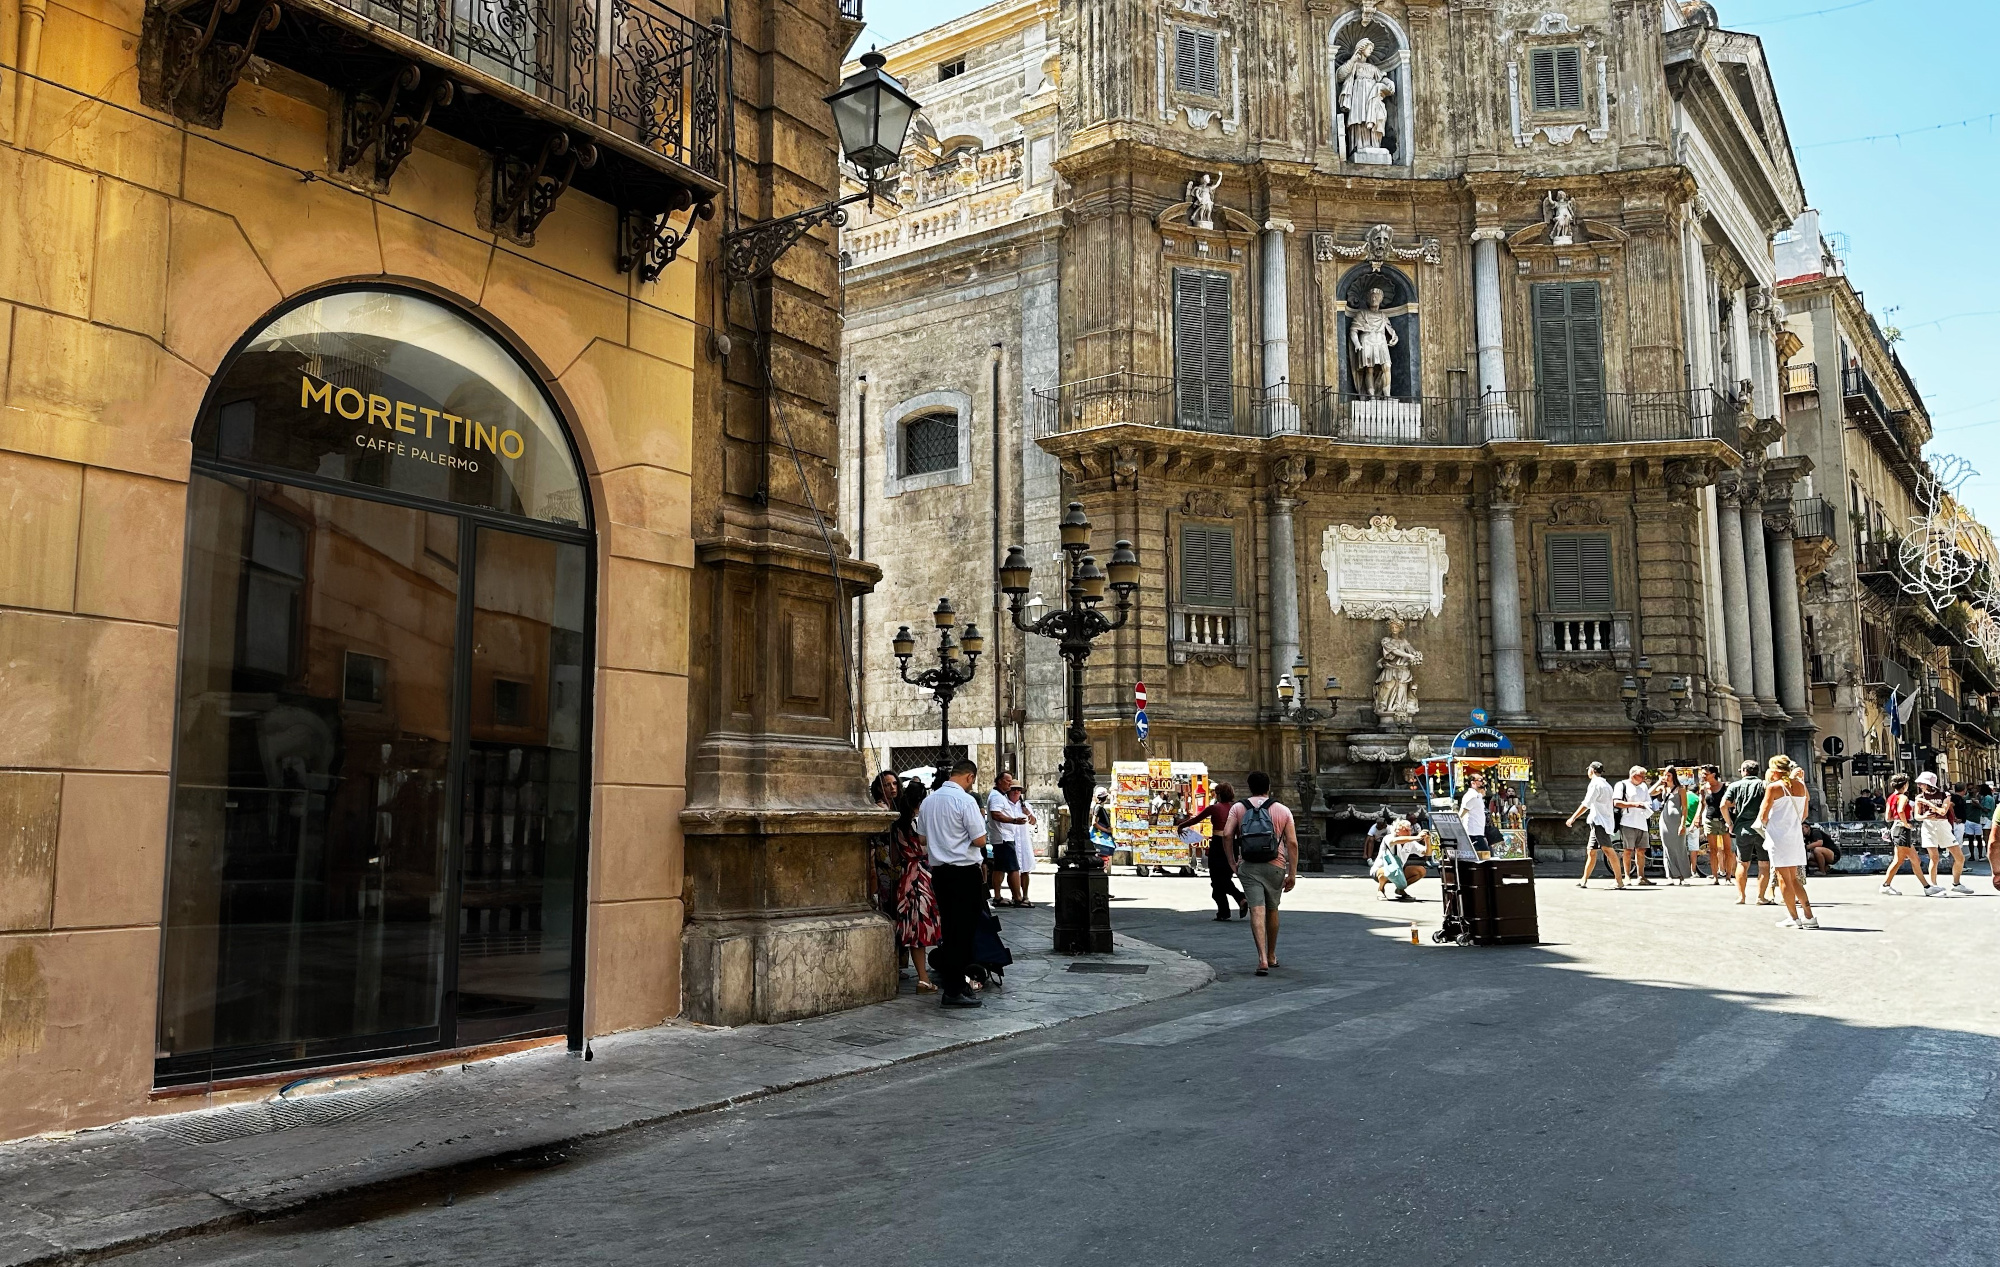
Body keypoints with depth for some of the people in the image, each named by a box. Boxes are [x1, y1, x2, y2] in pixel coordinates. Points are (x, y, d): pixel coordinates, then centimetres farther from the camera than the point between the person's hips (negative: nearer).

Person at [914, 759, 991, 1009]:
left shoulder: (928, 800, 9)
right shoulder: (965, 800, -14)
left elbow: (922, 838, 16)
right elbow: (980, 841, -14)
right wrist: (980, 822, 5)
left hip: (938, 870, 7)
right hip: (964, 871, -7)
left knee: (947, 928, 15)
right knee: (964, 930, -1)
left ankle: (949, 981, 22)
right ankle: (954, 991, -1)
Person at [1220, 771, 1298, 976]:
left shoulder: (1238, 808, 7)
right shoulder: (1283, 811, 7)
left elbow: (1227, 834, -7)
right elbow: (1292, 843, 0)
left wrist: (1232, 863, 0)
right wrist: (1292, 873, 1)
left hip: (1248, 866, -1)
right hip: (1275, 866, 1)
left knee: (1257, 911, -7)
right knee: (1272, 911, 18)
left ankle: (1263, 959, -21)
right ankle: (1272, 956, 33)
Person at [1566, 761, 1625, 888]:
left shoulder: (1595, 784, -8)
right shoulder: (1606, 785, 22)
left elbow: (1586, 804, -14)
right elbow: (1613, 803, 22)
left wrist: (1573, 818, -10)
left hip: (1599, 822, -10)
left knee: (1608, 850, -16)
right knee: (1591, 851, 10)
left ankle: (1620, 881, -23)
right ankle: (1584, 881, 13)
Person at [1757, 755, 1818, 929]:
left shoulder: (1774, 787, -11)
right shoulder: (1800, 786, 8)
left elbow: (1763, 816, -11)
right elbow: (1804, 815, 15)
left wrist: (1763, 823, 10)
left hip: (1778, 836, -6)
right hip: (1796, 836, 6)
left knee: (1784, 879, 1)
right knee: (1794, 878, 14)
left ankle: (1793, 918, 2)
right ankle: (1809, 916, 11)